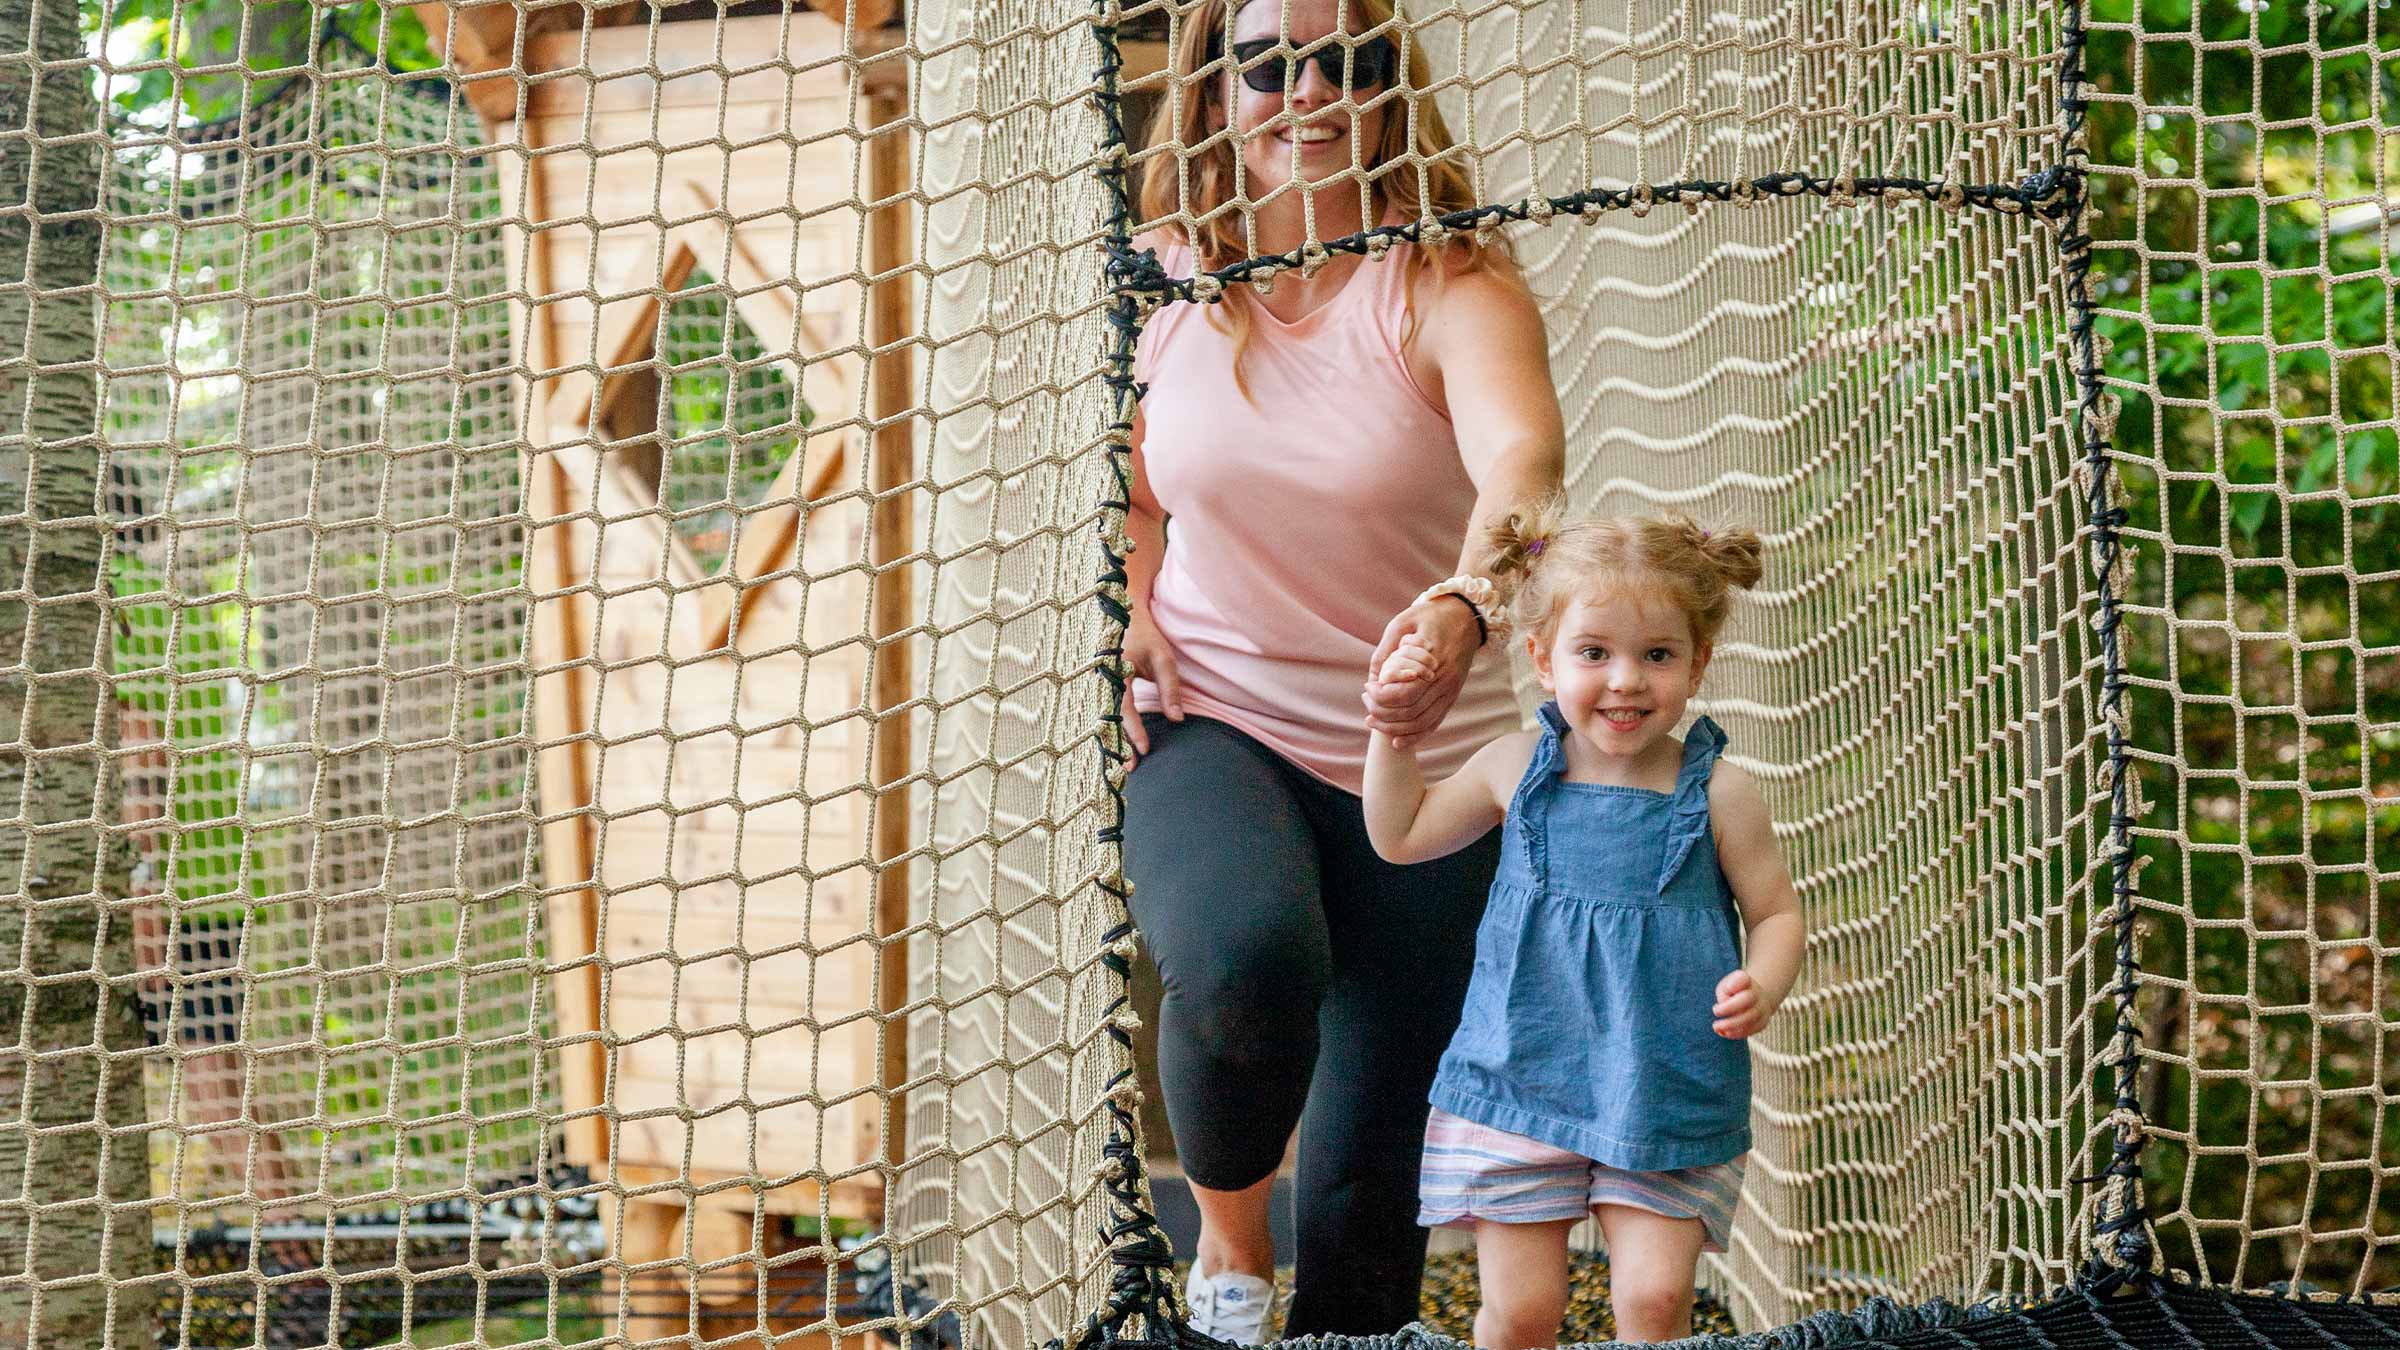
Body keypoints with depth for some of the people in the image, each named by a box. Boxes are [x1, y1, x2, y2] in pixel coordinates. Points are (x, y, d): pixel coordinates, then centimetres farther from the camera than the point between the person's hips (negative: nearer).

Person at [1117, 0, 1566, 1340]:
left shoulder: (1449, 286, -12)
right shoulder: (1162, 280, -1)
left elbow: (1523, 452, -34)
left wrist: (1464, 604, -54)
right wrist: (1130, 608, -3)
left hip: (1422, 761, 0)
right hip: (1210, 724, 1)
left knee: (1369, 1165, 3)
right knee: (1245, 956, -32)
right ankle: (1228, 1228, -2)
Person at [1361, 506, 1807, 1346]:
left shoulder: (1715, 792, -4)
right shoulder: (1517, 769, 2)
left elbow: (1777, 913, 3)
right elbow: (1399, 836, 16)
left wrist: (1761, 989, -18)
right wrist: (1394, 728, 5)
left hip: (1668, 1097, -1)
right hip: (1521, 1082, 1)